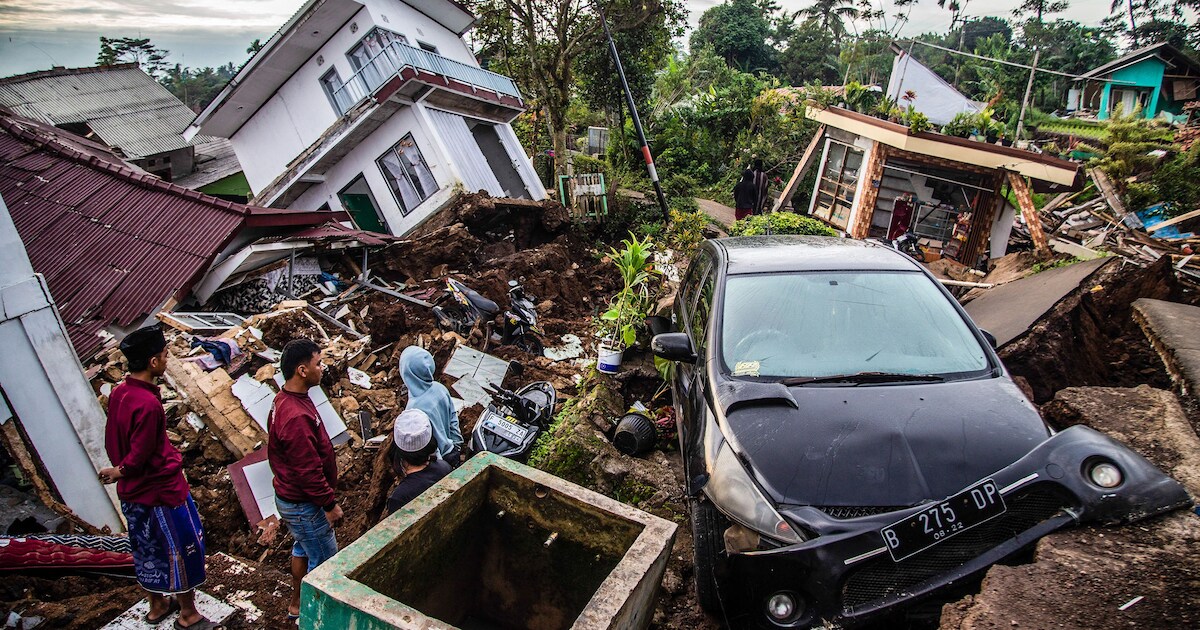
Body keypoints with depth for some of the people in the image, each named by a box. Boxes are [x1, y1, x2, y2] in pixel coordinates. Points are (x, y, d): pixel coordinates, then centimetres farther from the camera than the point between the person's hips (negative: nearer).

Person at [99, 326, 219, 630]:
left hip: (132, 493, 9)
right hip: (161, 490, -9)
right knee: (183, 549, 9)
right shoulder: (148, 403, -30)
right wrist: (120, 472, -5)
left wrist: (121, 469, 16)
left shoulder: (119, 393, -2)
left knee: (147, 549, 23)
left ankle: (157, 606, 42)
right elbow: (139, 457, -25)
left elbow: (111, 442, 8)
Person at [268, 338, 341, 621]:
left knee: (303, 547, 27)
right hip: (303, 505, -10)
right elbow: (308, 470, -29)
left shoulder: (284, 400, -1)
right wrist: (329, 504, -18)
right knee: (324, 558, 8)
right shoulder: (297, 417, -34)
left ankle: (297, 604, 45)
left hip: (289, 496, 10)